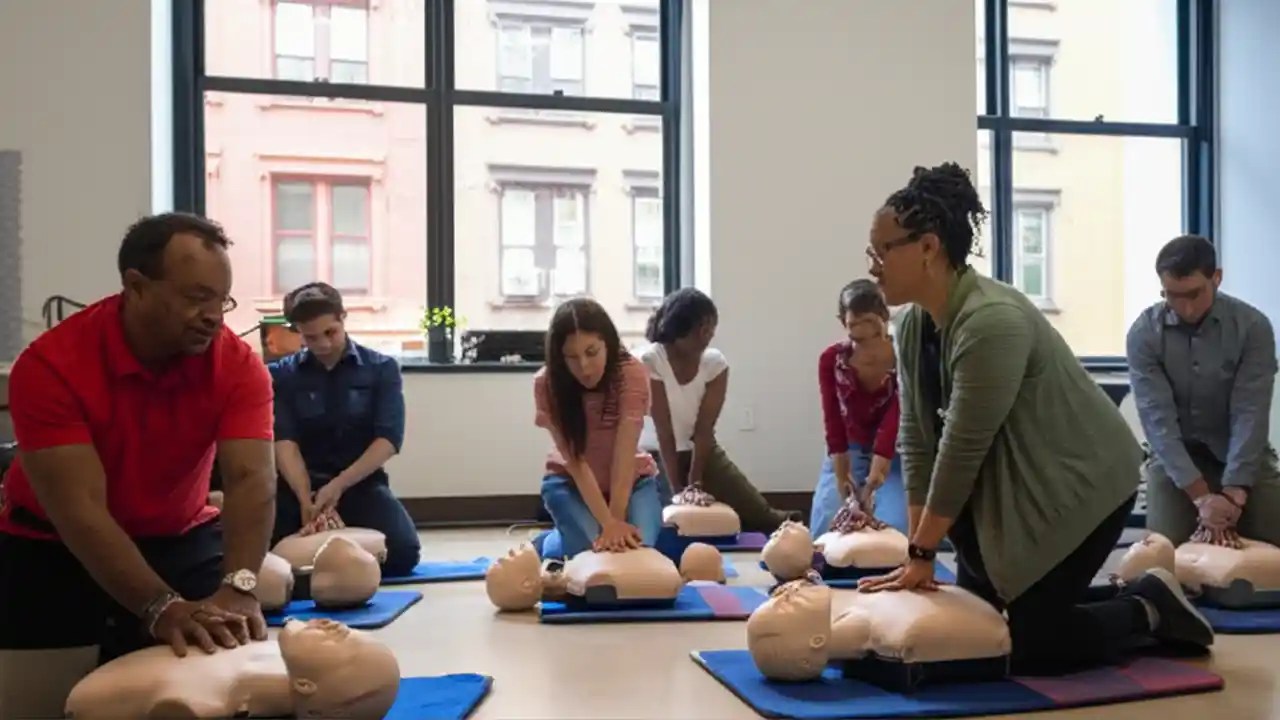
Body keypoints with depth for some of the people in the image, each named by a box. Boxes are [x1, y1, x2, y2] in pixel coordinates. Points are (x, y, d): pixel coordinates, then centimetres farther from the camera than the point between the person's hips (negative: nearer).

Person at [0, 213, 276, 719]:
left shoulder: (237, 365, -17)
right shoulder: (51, 364, -25)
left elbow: (251, 479, -29)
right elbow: (80, 510, -31)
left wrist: (238, 586, -47)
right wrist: (160, 606, -43)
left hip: (181, 540, 2)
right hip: (54, 549, -2)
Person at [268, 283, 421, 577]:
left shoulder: (382, 369, 1)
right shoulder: (281, 375, 3)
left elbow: (389, 438, -9)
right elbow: (284, 442, -9)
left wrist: (339, 485, -23)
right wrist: (307, 500, -27)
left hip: (360, 482, 0)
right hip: (300, 483, 1)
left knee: (403, 553, -25)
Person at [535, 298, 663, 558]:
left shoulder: (632, 374, -25)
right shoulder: (546, 384, -23)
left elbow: (624, 455, -30)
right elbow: (576, 461, -28)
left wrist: (617, 520, -37)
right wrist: (609, 523, -36)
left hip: (632, 480, 1)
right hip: (570, 482, 0)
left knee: (640, 545, -22)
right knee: (593, 548, -24)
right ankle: (550, 542, 9)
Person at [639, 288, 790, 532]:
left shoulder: (715, 363, -12)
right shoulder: (650, 361, -22)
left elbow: (704, 429, -15)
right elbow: (664, 432, -23)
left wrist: (694, 484, -22)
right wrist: (678, 492, -25)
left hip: (701, 450, 3)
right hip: (656, 454, -3)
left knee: (761, 517, -6)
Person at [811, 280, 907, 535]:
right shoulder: (831, 360, -15)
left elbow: (892, 428, -29)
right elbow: (834, 425, -16)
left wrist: (869, 489, -36)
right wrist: (843, 483, -24)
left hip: (895, 456, -2)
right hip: (849, 453, 2)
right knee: (825, 531, -9)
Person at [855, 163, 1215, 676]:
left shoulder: (991, 321, -30)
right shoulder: (913, 325, -5)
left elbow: (961, 450, -28)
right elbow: (917, 441, -4)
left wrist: (921, 556, -20)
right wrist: (917, 550, -7)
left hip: (1079, 484, -8)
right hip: (1006, 490, 8)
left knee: (1028, 645, -4)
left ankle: (1151, 607, 19)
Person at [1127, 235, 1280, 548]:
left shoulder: (1253, 326, -14)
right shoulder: (1144, 333, -15)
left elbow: (1250, 414, -19)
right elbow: (1157, 417, -20)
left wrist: (1233, 496, -27)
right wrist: (1201, 496, -28)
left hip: (1244, 453, 1)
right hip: (1174, 454, 0)